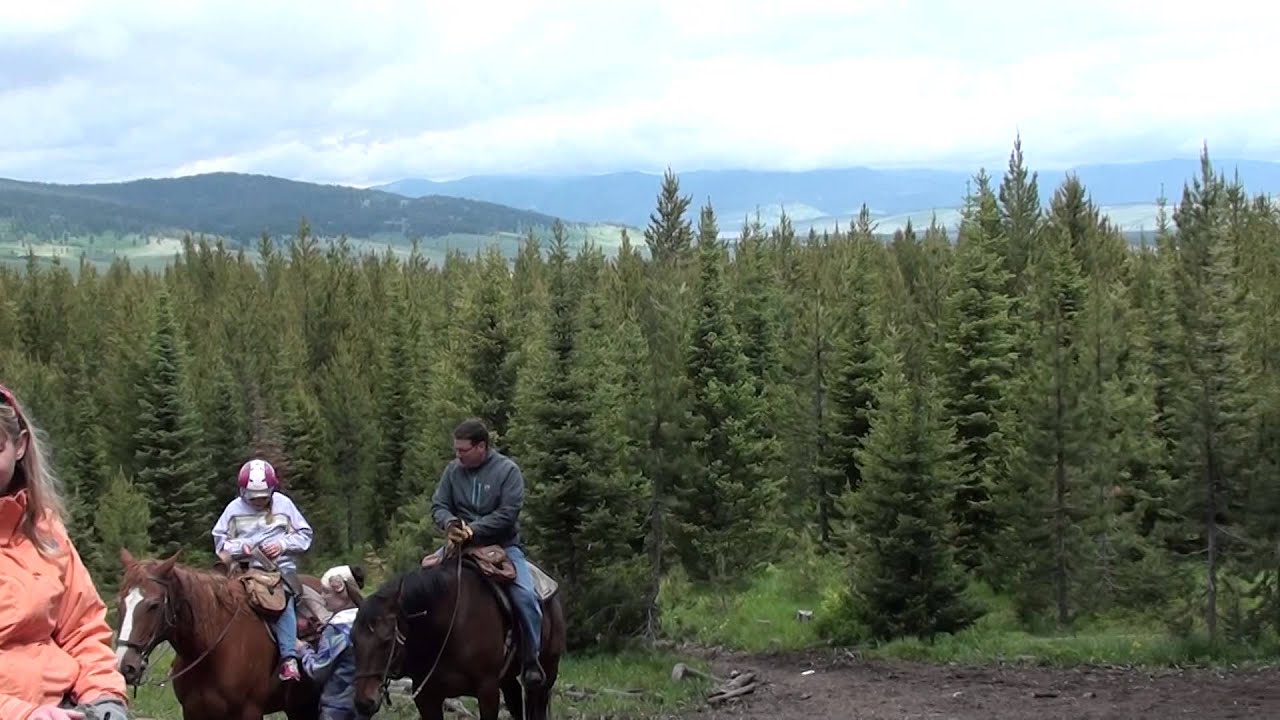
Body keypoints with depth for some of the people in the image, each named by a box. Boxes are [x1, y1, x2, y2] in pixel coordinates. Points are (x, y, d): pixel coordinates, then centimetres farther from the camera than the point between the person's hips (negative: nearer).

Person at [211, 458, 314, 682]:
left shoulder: (284, 504, 10)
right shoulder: (234, 509, 10)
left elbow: (304, 535, 12)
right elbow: (220, 541, 13)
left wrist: (283, 544, -7)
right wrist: (240, 547, -8)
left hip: (281, 565, -2)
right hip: (246, 568, 2)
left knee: (284, 599, -30)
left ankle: (289, 658, -36)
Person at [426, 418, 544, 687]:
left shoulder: (507, 470, -8)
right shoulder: (453, 470, 4)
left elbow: (508, 513, -16)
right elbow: (438, 506, 5)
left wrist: (474, 529, -24)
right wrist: (450, 523, -19)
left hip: (503, 545, -4)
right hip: (463, 543, 4)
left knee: (525, 595, -22)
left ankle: (531, 657, -6)